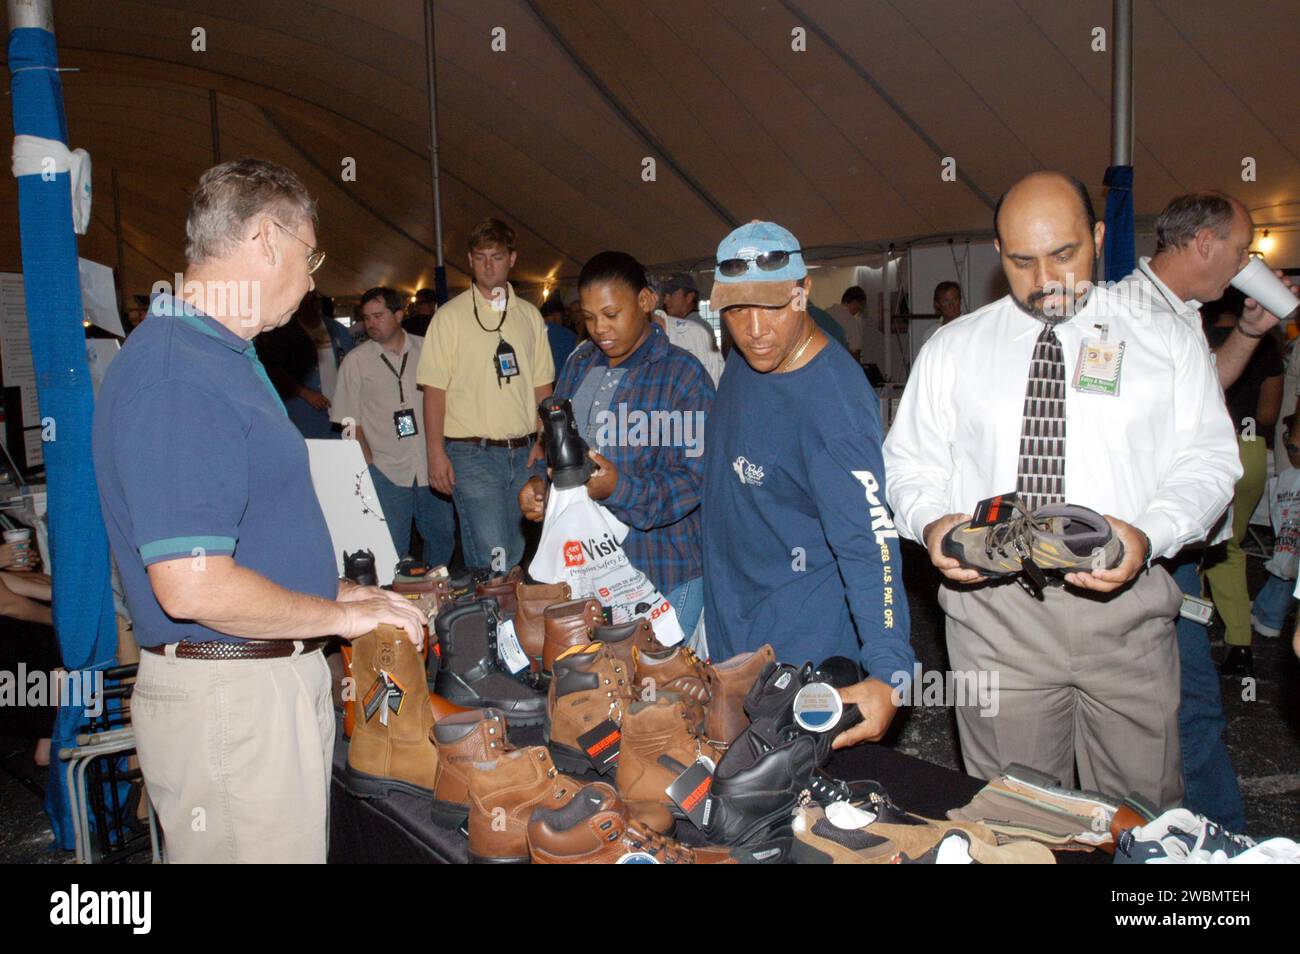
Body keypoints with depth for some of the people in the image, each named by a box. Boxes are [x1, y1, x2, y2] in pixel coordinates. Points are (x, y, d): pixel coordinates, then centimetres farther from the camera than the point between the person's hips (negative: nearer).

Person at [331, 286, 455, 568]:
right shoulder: (356, 360, 1)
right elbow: (351, 421, 1)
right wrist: (369, 463, -8)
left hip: (431, 466, 3)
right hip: (387, 470, -2)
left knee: (443, 536, 11)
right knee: (394, 549, -1)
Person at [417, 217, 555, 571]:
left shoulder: (530, 316, 11)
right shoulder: (450, 316, 0)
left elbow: (542, 386, 12)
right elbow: (434, 389, -3)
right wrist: (436, 452, -9)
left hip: (523, 452, 4)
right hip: (472, 453, -4)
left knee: (516, 554, 9)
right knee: (491, 559, -10)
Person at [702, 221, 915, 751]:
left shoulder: (834, 403, -28)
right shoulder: (743, 357, -2)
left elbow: (869, 542, -32)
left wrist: (888, 675, -41)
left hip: (801, 646, -8)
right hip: (729, 627, 8)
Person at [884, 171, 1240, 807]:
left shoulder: (1168, 342, 6)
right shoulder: (951, 349, 7)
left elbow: (1207, 461, 2)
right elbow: (910, 464, 8)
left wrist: (1147, 535, -18)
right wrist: (931, 524, -14)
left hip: (1125, 604, 0)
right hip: (992, 607, 0)